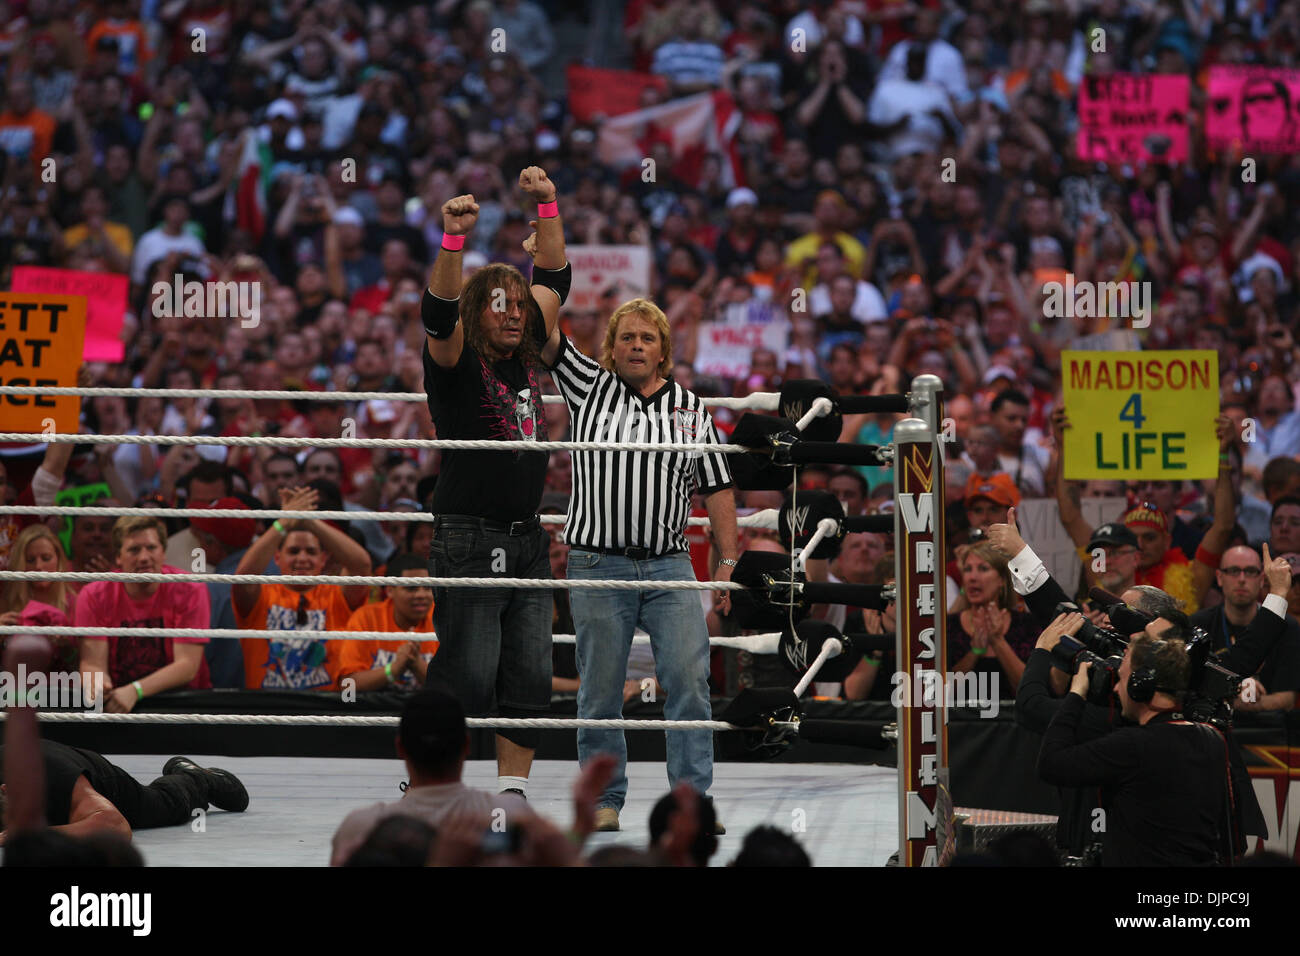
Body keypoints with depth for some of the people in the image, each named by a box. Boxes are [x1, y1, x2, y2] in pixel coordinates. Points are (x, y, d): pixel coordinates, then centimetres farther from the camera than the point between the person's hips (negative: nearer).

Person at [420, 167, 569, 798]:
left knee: (530, 677, 5)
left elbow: (553, 277, 17)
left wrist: (548, 207, 7)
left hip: (528, 542, 7)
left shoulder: (527, 355, 11)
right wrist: (454, 240, -37)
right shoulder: (456, 361, -5)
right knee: (468, 679, -8)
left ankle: (514, 792, 10)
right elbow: (438, 314, -24)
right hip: (469, 542, -7)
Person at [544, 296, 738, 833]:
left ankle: (693, 800, -4)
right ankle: (604, 801, 12)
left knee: (689, 680, -7)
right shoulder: (589, 387, 7)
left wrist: (728, 563, 5)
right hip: (598, 565, -1)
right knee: (600, 691, 3)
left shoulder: (690, 410, 11)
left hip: (669, 567, 1)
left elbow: (717, 490, 12)